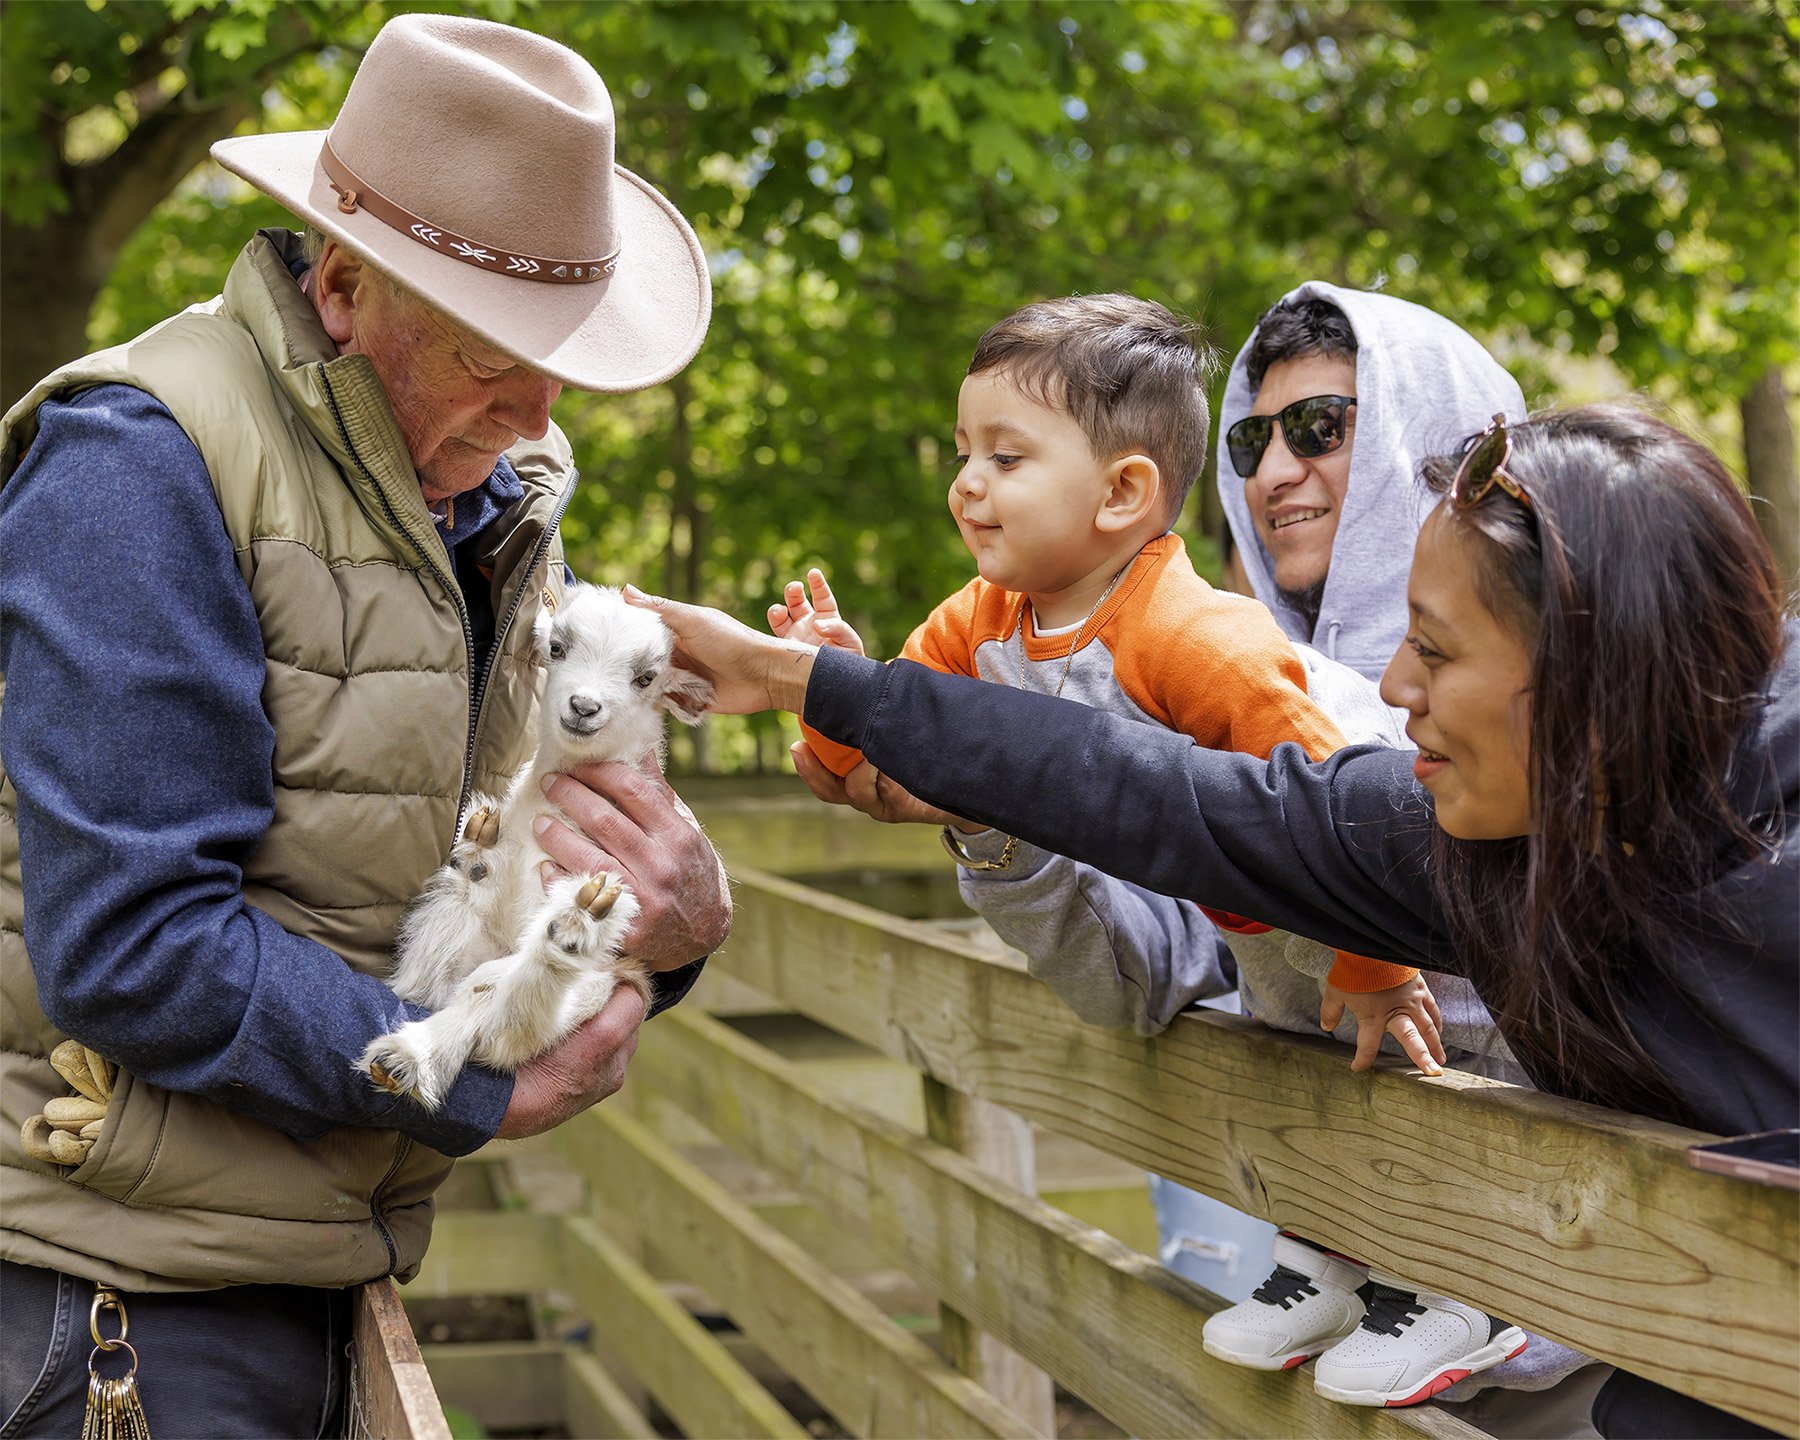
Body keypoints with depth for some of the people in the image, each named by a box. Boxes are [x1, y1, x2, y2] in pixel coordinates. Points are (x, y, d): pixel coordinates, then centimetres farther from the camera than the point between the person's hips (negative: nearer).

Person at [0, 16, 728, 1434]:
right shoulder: (139, 464, -18)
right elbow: (124, 943, -24)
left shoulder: (495, 500, 8)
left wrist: (671, 927, -12)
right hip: (128, 1283, -8)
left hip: (314, 1264, 8)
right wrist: (484, 1087, -18)